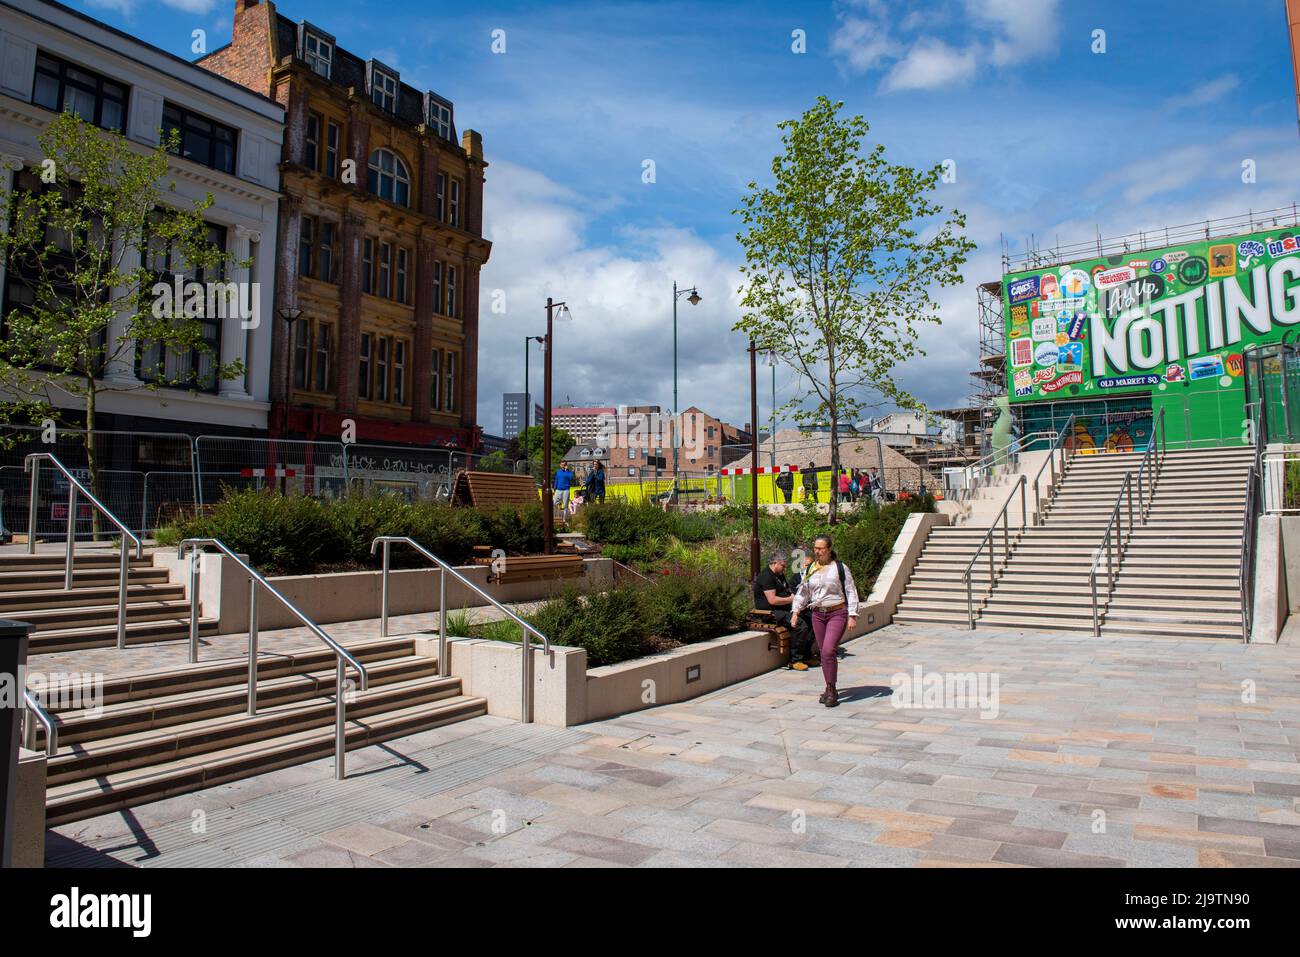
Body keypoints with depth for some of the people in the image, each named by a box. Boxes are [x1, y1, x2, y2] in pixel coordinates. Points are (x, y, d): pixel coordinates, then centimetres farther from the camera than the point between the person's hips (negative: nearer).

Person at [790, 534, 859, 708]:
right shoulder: (810, 569, 10)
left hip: (837, 613, -5)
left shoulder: (840, 568, -3)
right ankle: (830, 689, 20)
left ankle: (831, 690, -5)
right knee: (822, 652, 8)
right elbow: (802, 591, 17)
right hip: (817, 614, 5)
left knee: (828, 650, -17)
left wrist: (852, 615, -7)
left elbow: (851, 592, -2)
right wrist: (795, 611, 8)